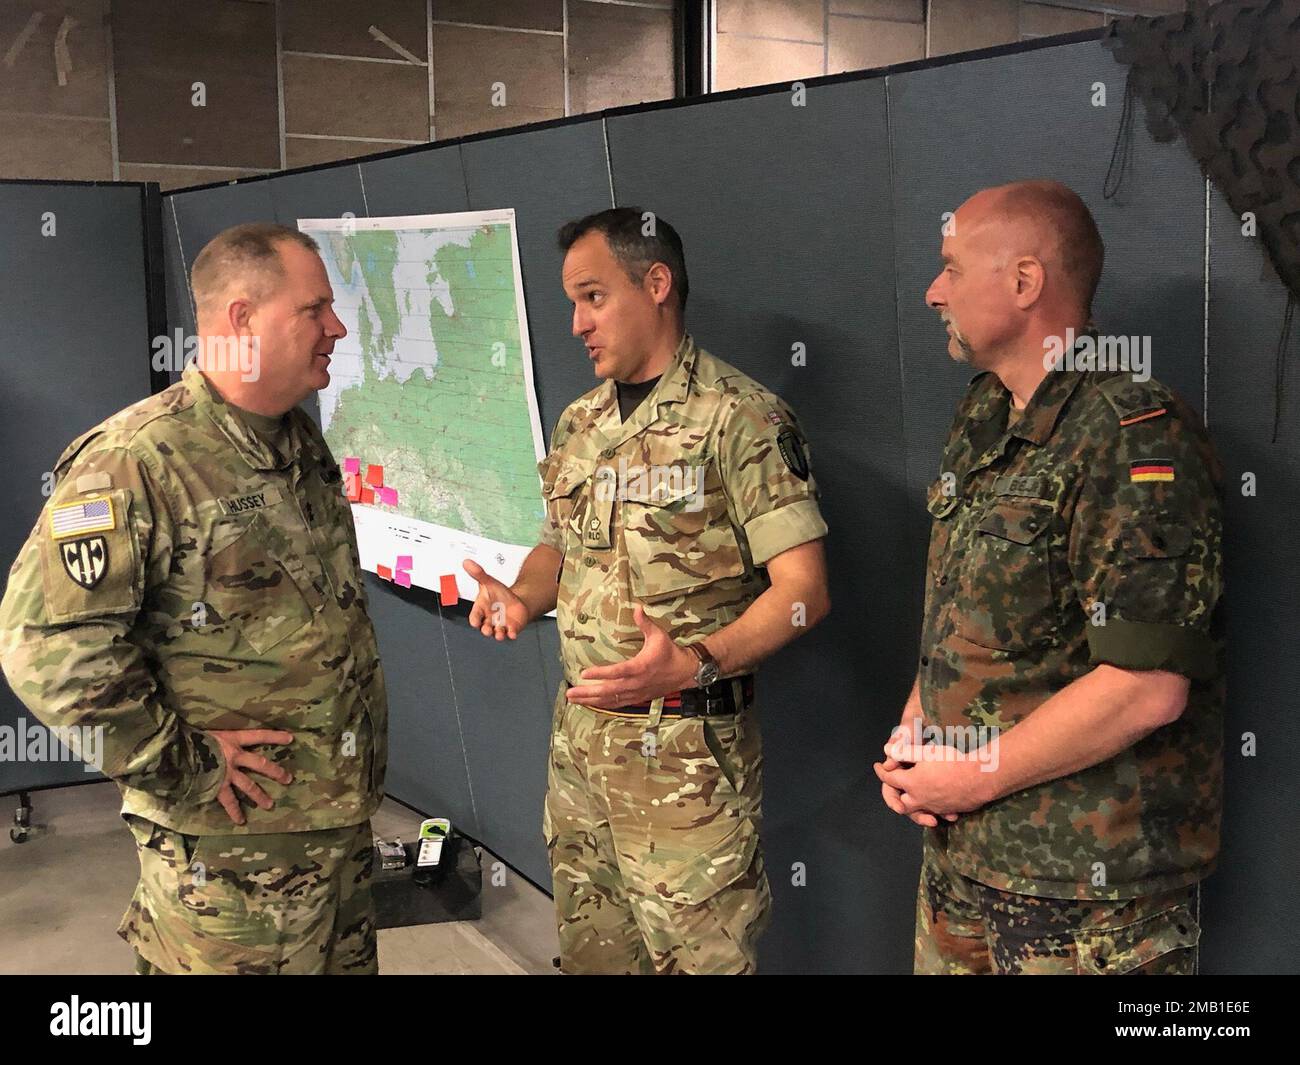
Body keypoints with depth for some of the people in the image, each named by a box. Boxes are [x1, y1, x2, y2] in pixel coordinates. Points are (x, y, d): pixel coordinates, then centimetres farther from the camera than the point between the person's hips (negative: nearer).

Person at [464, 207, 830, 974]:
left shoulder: (739, 418, -12)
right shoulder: (580, 424, 11)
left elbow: (803, 589, -16)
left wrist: (696, 664, -29)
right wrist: (522, 596, 0)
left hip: (689, 752, -7)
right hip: (580, 738, 7)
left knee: (696, 954, 4)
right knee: (589, 947, 19)